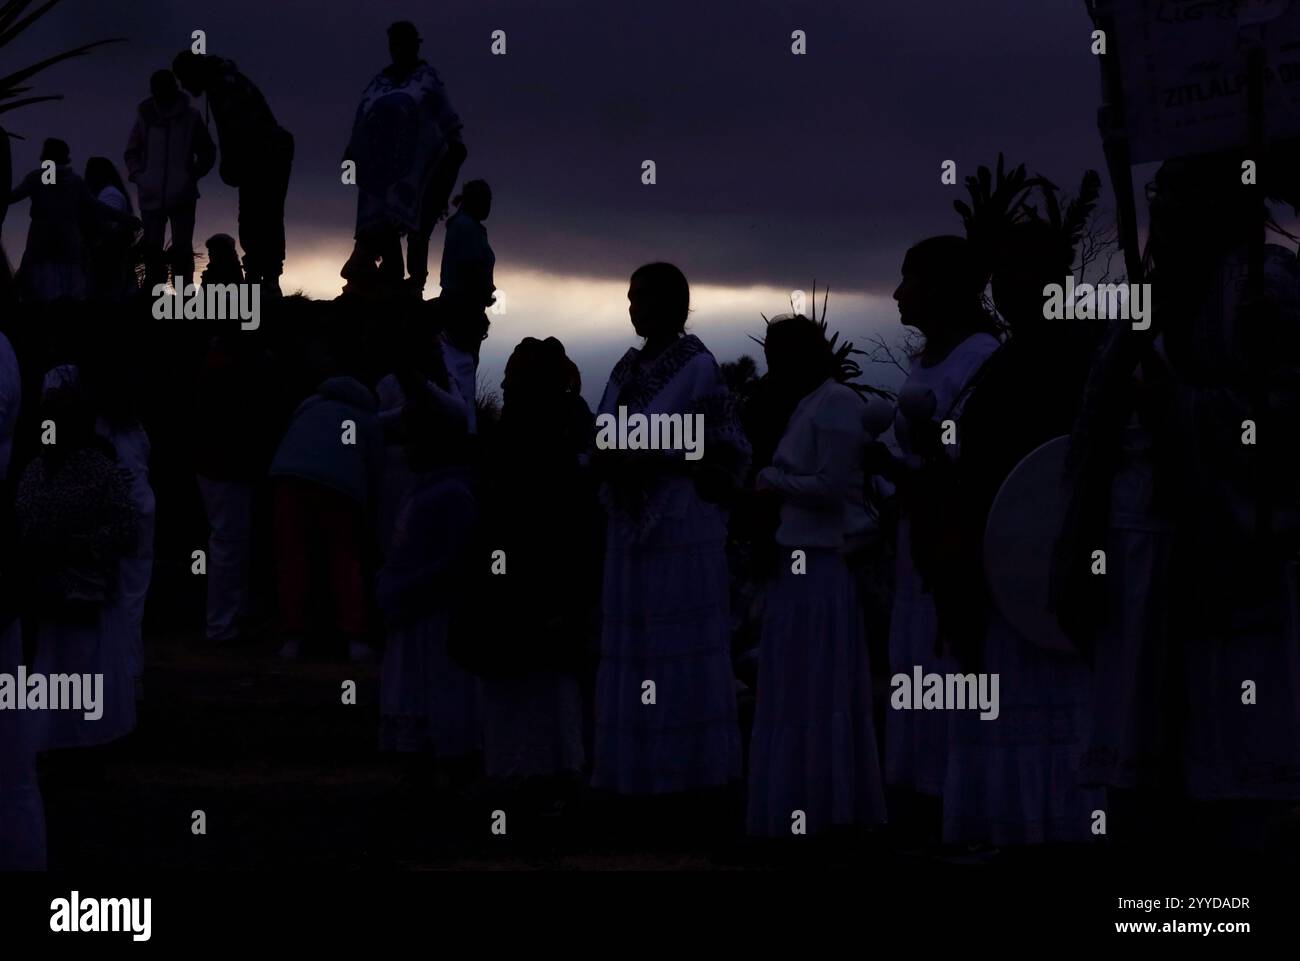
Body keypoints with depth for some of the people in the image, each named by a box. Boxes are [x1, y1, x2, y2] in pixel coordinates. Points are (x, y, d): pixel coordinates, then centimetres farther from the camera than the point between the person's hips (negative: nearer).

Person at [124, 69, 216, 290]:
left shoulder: (190, 118, 2)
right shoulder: (145, 117, 6)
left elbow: (207, 153, 10)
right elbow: (132, 152, 15)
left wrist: (193, 176, -2)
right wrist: (138, 175, -1)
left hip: (182, 196, -2)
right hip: (152, 196, 2)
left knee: (182, 249, -3)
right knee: (151, 247, 2)